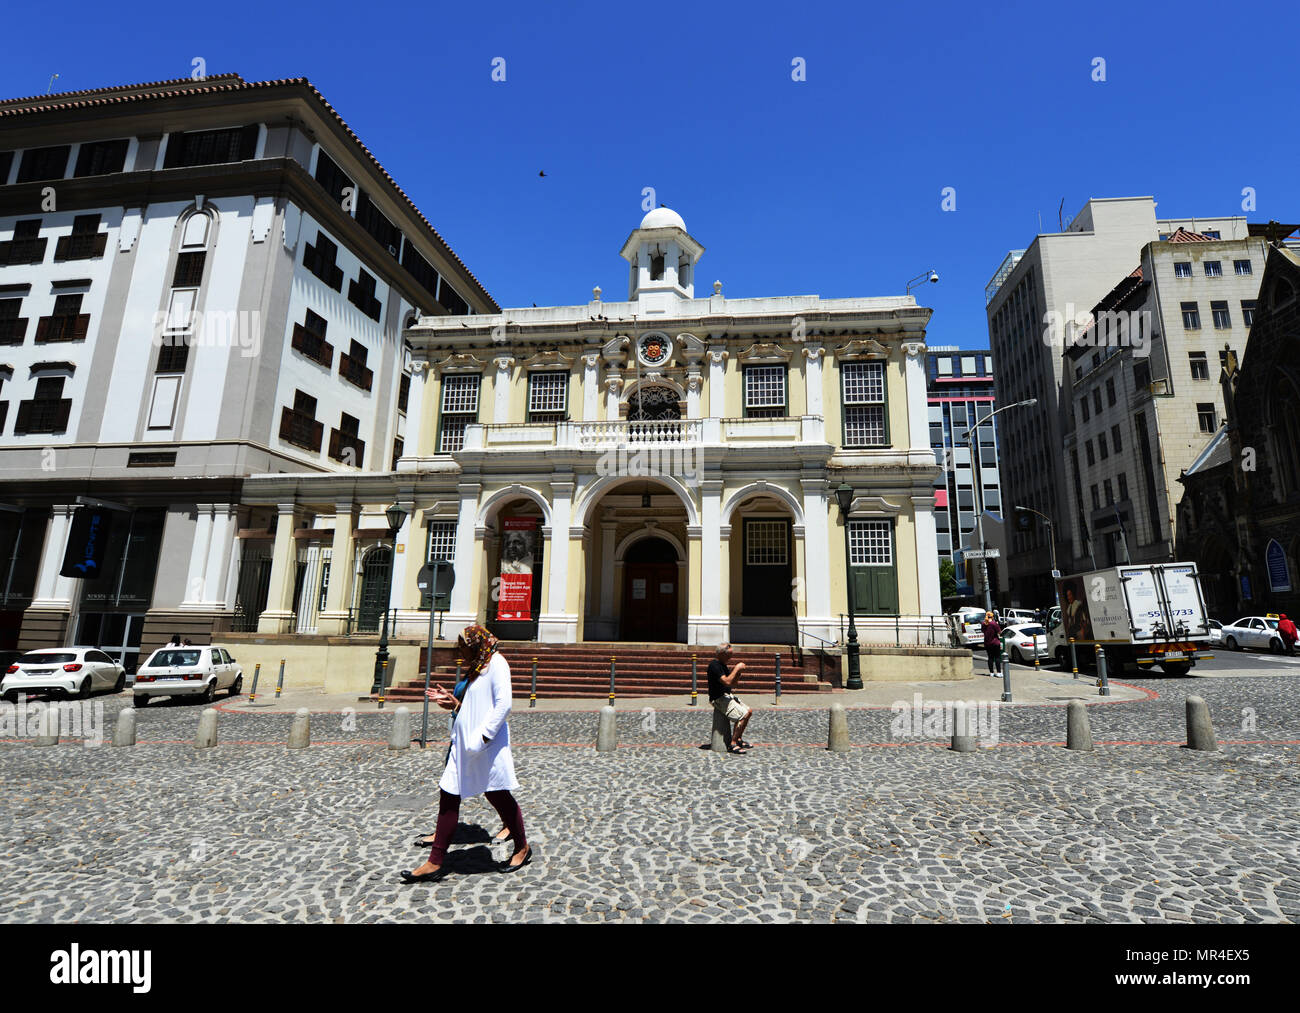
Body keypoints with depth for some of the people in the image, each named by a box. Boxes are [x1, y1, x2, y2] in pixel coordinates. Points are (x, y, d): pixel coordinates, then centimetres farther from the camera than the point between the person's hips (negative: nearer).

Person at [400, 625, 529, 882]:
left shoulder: (496, 662, -9)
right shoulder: (476, 669, 19)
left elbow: (503, 704, -19)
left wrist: (483, 736, -22)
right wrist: (453, 703, 11)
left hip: (488, 746, -9)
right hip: (465, 744, 9)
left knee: (499, 795, 2)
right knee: (448, 796, 5)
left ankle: (522, 847, 22)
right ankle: (435, 863, 13)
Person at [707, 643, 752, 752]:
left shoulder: (722, 665, 15)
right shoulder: (714, 665, -16)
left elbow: (733, 685, 18)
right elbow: (727, 682, -28)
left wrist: (738, 672, 2)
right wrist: (736, 668, -18)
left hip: (727, 696, 10)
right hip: (719, 699, -10)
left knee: (749, 712, 5)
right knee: (744, 715, -19)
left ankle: (739, 739, 11)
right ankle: (732, 744, -13)